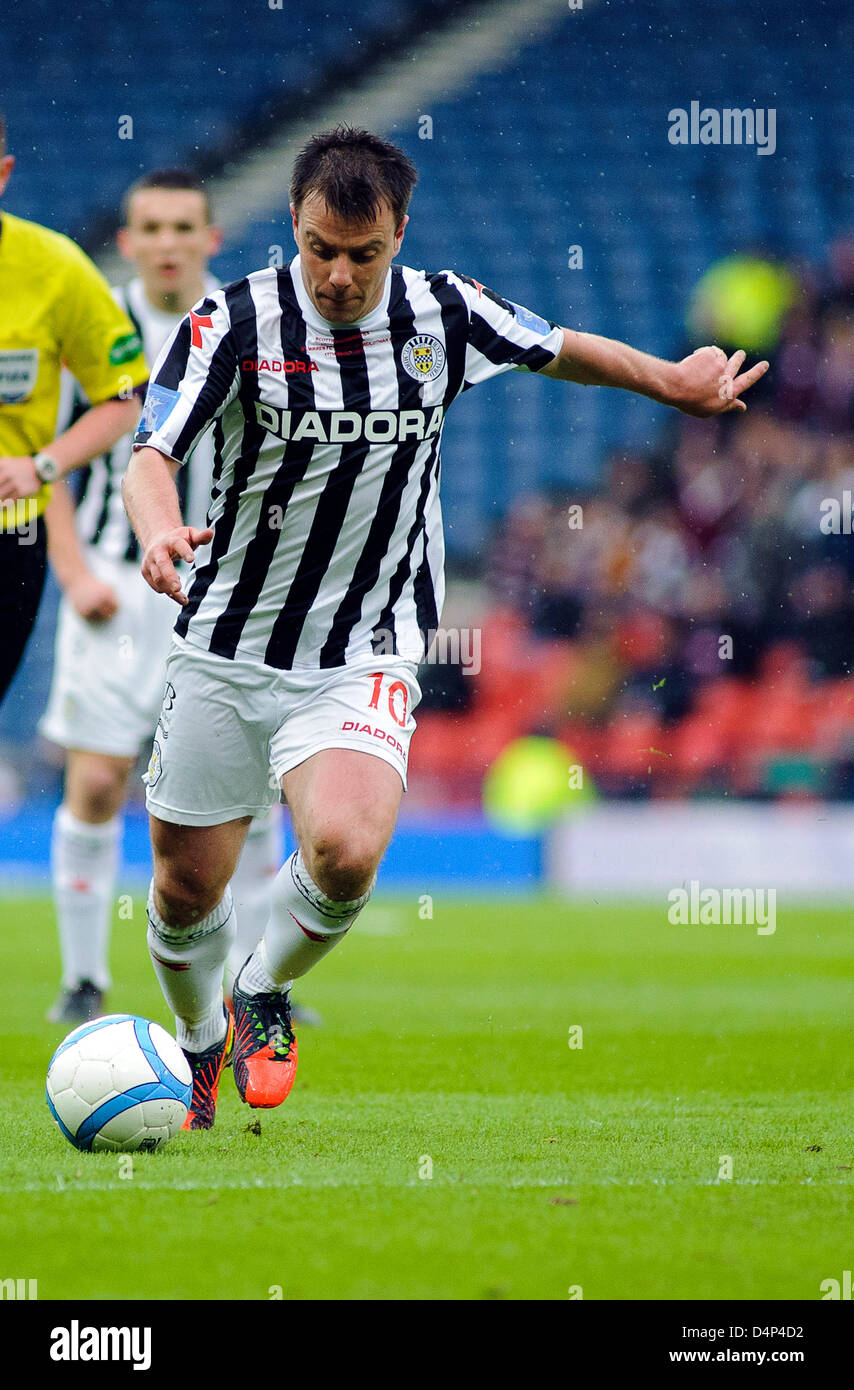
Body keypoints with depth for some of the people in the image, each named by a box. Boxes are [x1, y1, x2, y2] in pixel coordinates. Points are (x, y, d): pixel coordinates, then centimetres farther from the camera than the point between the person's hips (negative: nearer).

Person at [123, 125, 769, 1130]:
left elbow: (559, 349, 17)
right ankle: (200, 1043, 39)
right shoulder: (233, 321, -12)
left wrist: (673, 381, 26)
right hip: (224, 653, 0)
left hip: (364, 660, 0)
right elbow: (151, 453, -20)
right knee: (187, 889, 7)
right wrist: (159, 531, -42)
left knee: (345, 851, -26)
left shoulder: (444, 313, -4)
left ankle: (265, 996, 5)